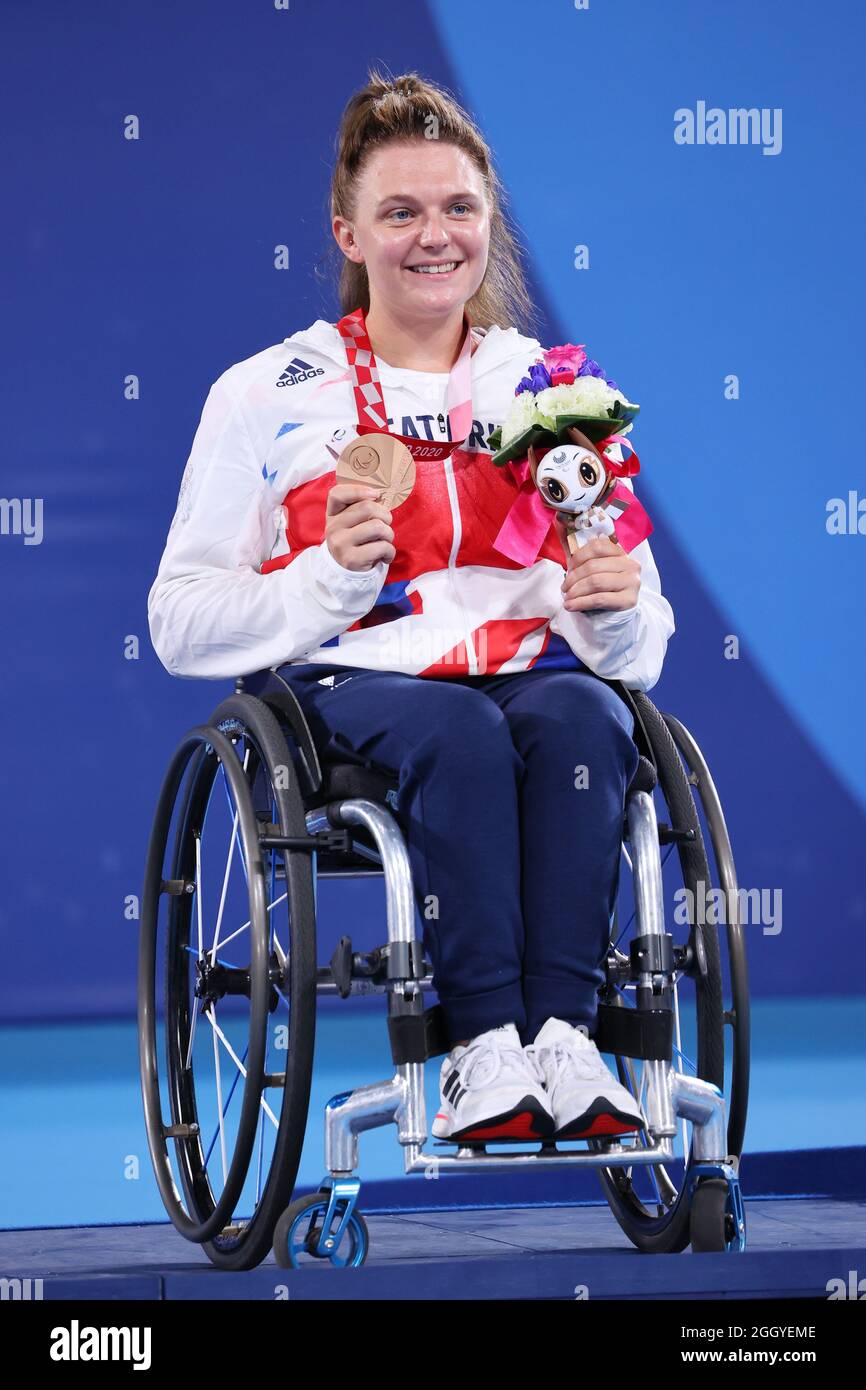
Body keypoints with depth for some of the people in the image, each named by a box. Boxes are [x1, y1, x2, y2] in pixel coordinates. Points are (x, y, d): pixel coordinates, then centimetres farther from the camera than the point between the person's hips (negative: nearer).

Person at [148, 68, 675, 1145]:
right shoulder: (265, 397, 10)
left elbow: (639, 641, 17)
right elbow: (182, 622, 4)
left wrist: (619, 608, -8)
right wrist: (329, 579, -13)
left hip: (531, 669, 2)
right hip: (353, 683, -2)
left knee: (579, 717, -33)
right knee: (461, 732, -36)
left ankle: (562, 1034, -39)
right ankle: (484, 1047, -39)